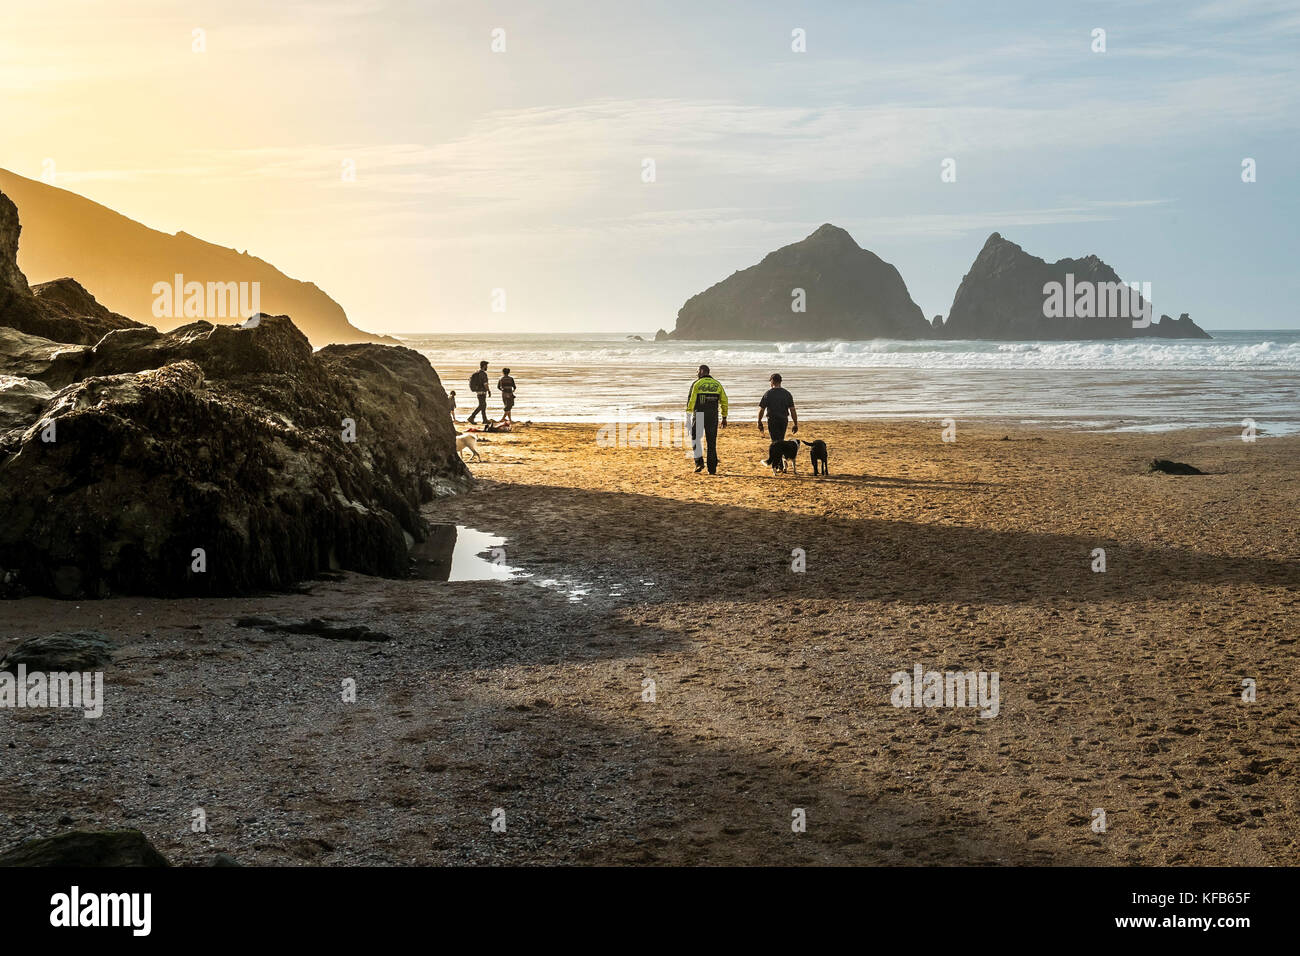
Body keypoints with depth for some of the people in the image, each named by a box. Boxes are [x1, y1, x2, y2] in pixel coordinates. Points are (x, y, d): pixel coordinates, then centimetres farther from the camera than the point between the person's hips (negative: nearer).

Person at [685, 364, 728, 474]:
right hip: (713, 416, 3)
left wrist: (689, 413, 9)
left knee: (695, 438, 12)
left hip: (699, 415, -3)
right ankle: (712, 468, 6)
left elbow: (691, 400, -5)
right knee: (712, 441, 7)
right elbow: (724, 401, 7)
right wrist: (724, 418, 11)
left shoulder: (697, 384, -3)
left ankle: (699, 461, -5)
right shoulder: (717, 384, 9)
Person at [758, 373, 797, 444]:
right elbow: (793, 410, -1)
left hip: (772, 421, -3)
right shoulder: (787, 394, 2)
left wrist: (759, 422, 9)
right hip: (784, 420, 3)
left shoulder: (767, 394, -7)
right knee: (781, 440, 19)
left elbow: (761, 410, -5)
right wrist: (796, 424, 5)